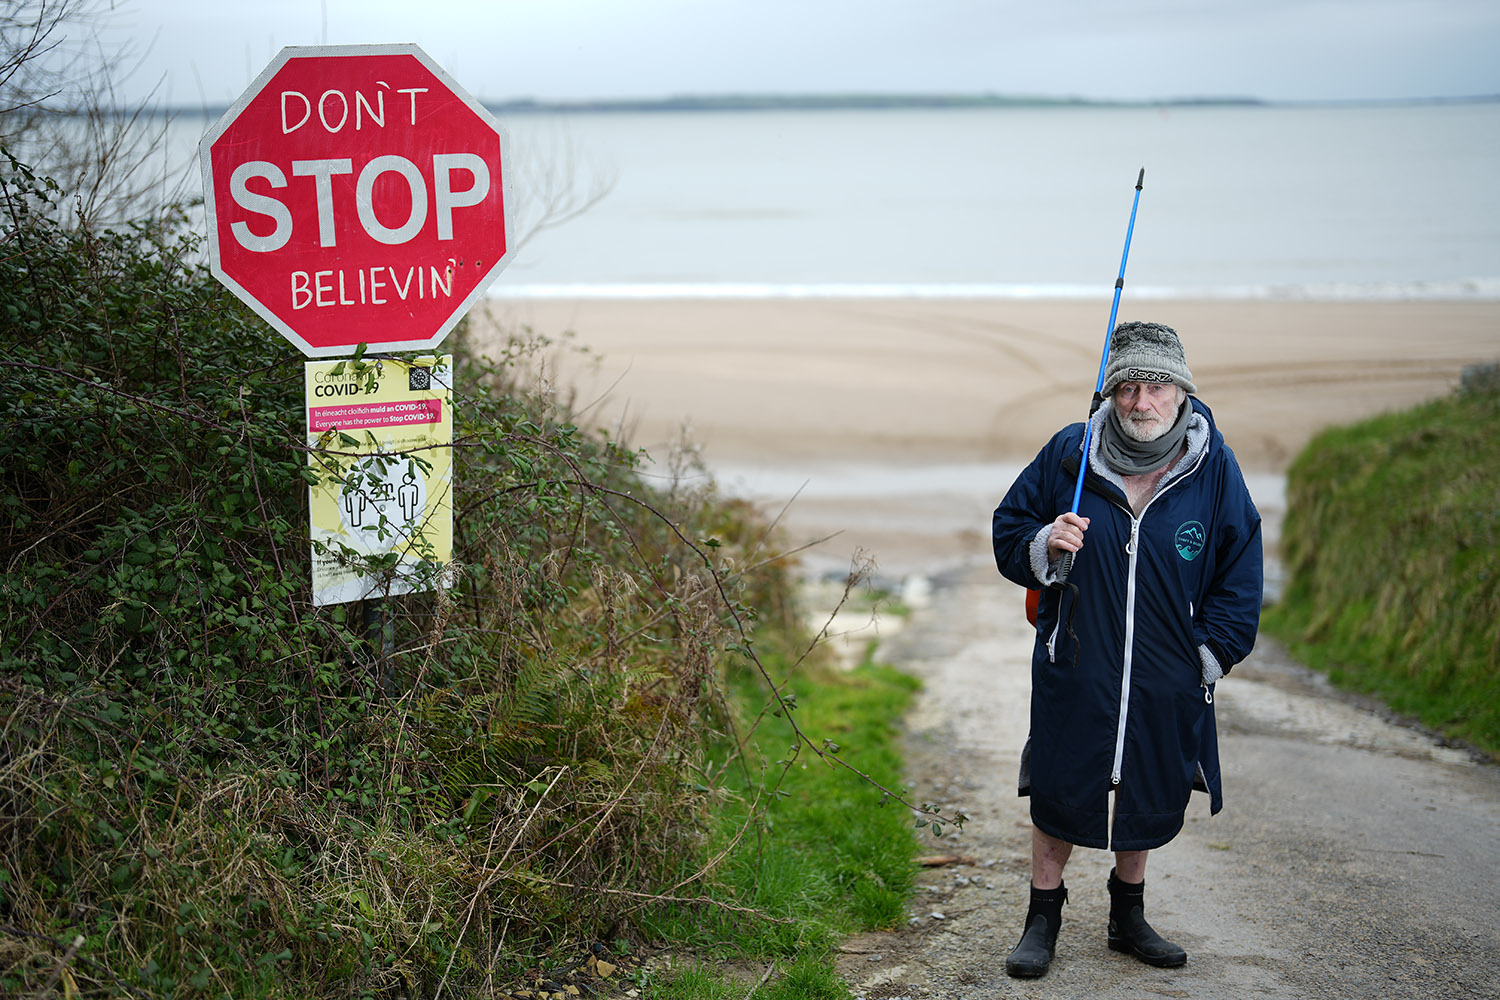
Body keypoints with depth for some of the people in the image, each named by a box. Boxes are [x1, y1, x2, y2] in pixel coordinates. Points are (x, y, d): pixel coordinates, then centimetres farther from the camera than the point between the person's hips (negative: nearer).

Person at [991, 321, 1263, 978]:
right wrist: (1044, 546, -17)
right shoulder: (1068, 455, -6)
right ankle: (1042, 921, 27)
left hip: (1167, 685, 1)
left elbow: (1239, 573, 5)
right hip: (1074, 673, -1)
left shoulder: (1213, 467, -5)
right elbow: (1007, 533, 5)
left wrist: (1209, 655, 0)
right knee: (1057, 798, 7)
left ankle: (1128, 918, 36)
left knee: (1147, 801, 15)